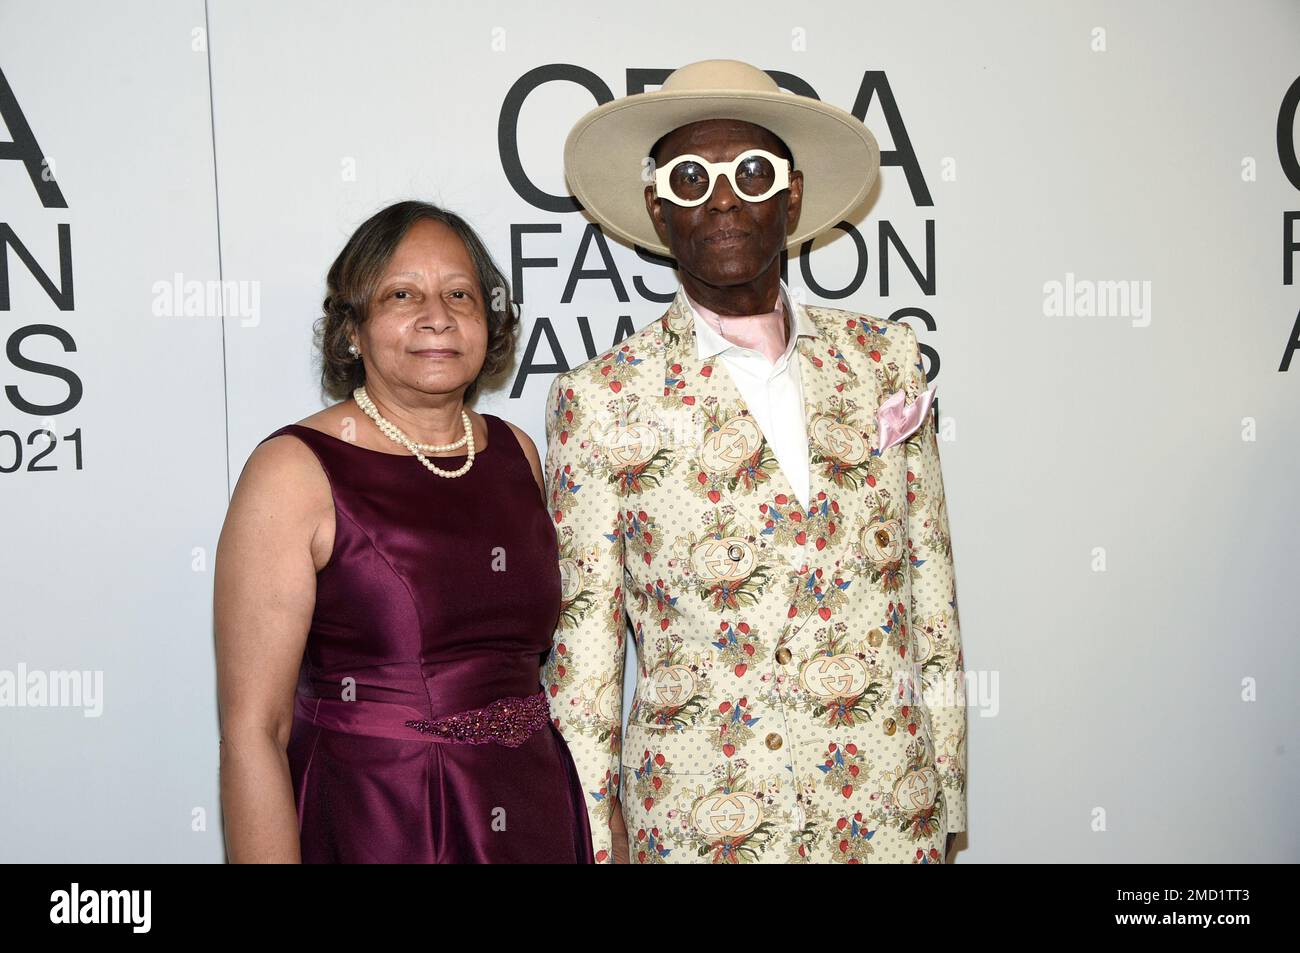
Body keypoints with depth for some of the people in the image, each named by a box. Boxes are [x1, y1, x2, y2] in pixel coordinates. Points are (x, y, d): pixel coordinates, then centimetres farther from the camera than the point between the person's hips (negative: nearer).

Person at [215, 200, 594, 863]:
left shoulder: (517, 454, 4)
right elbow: (252, 731, -14)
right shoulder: (294, 471, -12)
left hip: (536, 821, 5)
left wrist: (603, 821, 8)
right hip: (366, 830, -5)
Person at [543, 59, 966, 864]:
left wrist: (947, 804, 6)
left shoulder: (886, 359, 2)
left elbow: (931, 594, 5)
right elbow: (583, 652, -3)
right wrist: (599, 840, -3)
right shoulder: (601, 402, -7)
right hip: (701, 823, -2)